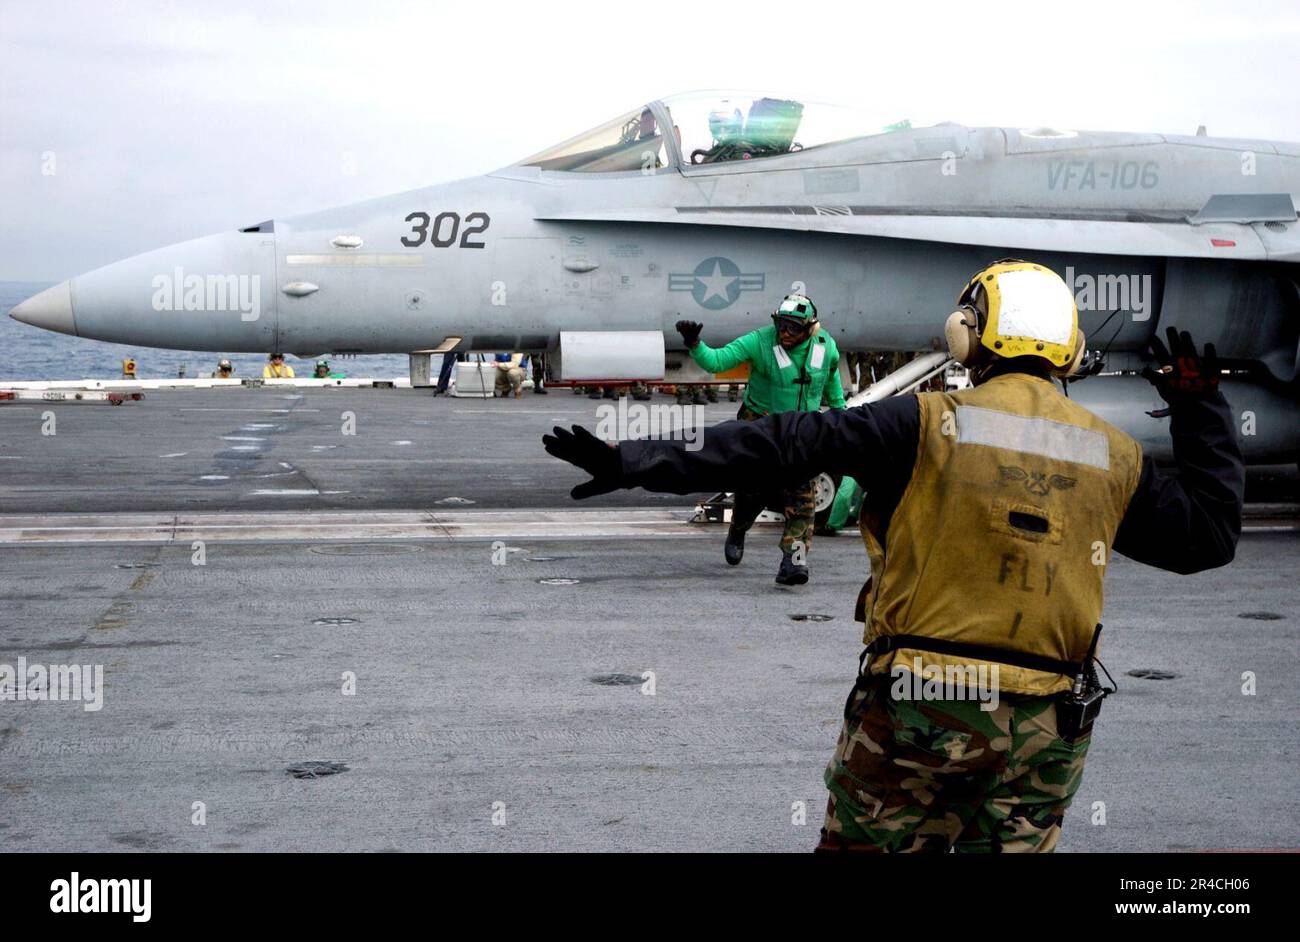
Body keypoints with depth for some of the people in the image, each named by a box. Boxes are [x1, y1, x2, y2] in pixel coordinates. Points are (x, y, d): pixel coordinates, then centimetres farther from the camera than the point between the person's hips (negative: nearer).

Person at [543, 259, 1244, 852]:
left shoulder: (930, 424, -7)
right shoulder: (1114, 458, 5)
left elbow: (788, 444, -11)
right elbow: (1210, 533, 17)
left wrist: (642, 462, -11)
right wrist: (1200, 409, 25)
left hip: (916, 709, -3)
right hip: (1043, 729, 4)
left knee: (864, 842, 12)